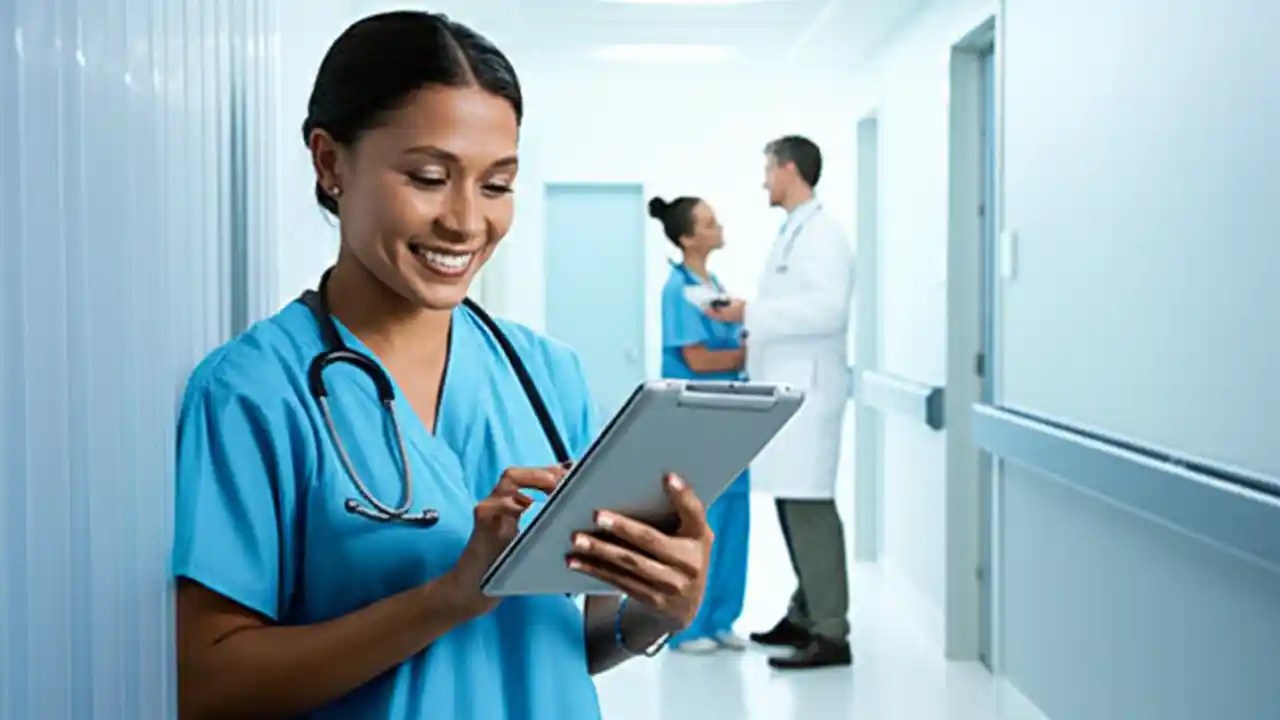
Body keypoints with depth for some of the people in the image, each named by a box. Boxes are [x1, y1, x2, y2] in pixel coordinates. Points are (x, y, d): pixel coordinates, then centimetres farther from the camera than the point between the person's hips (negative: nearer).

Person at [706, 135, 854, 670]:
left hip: (805, 389, -9)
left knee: (810, 507, -10)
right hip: (784, 388, 9)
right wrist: (748, 327, 13)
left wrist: (751, 313, -18)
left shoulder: (821, 233, -9)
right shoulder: (792, 233, 19)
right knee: (790, 505, 11)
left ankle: (831, 633, -8)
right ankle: (804, 615, 19)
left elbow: (829, 308, -21)